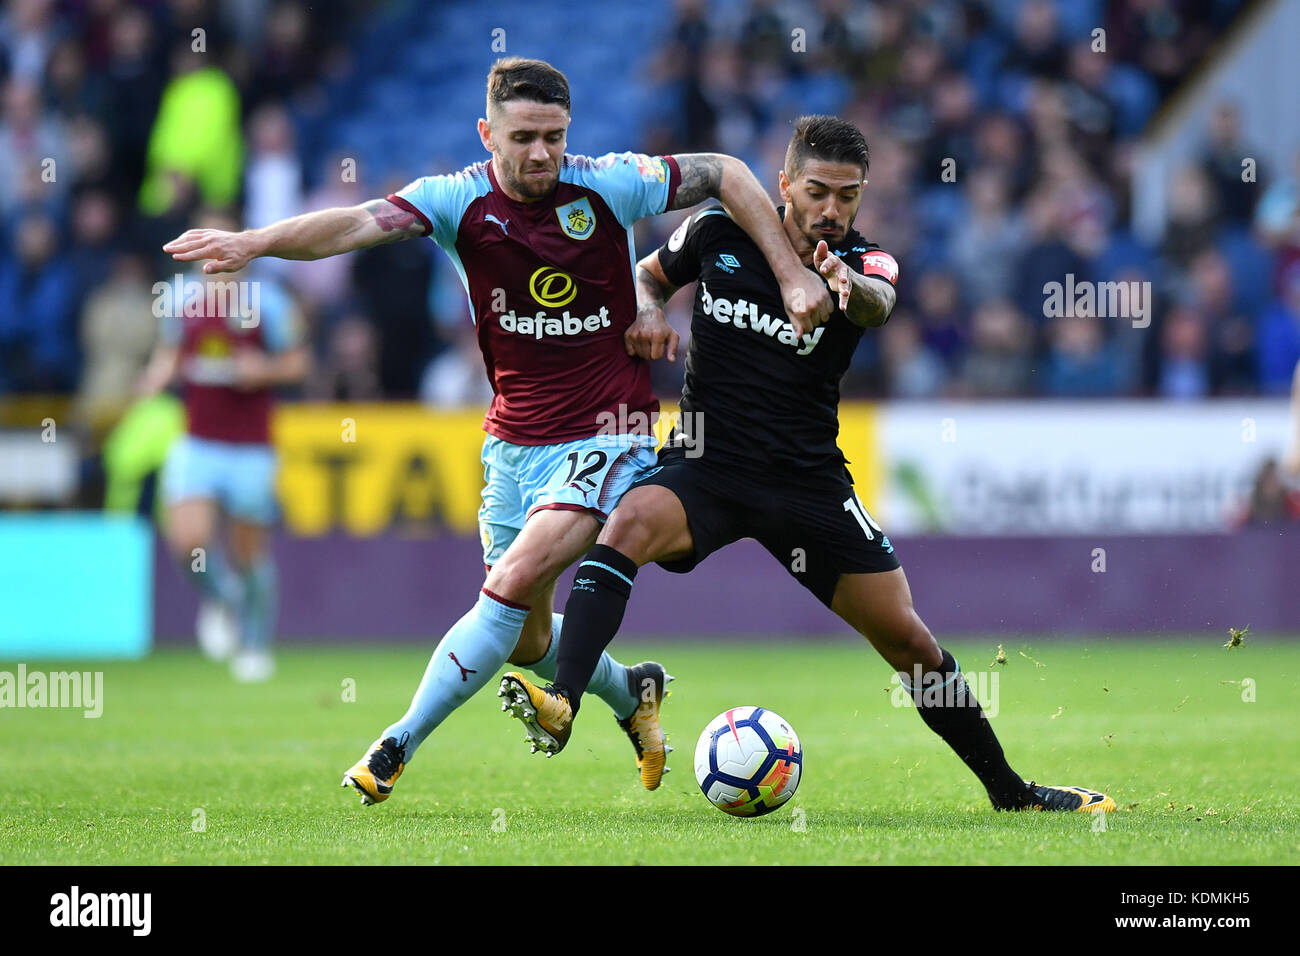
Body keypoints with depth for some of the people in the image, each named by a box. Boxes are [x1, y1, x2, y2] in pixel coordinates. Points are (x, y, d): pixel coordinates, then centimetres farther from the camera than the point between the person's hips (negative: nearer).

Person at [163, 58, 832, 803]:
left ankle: (398, 748, -13)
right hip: (514, 443, 4)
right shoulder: (461, 200, -9)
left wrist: (792, 274, -4)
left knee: (514, 584, -21)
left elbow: (725, 175, 1)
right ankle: (630, 691, 43)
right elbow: (360, 223, -24)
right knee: (523, 638, 12)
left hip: (605, 439, -4)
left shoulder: (610, 186, -11)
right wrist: (253, 243, -40)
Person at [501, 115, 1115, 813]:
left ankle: (1010, 791, 20)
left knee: (908, 639, 2)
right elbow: (651, 274, 19)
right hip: (706, 465, -1)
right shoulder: (719, 234, 0)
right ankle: (560, 706, -46)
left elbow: (878, 304, -28)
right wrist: (647, 311, -5)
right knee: (630, 522, -34)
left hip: (809, 480, 1)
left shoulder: (866, 261, -3)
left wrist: (847, 285, -53)